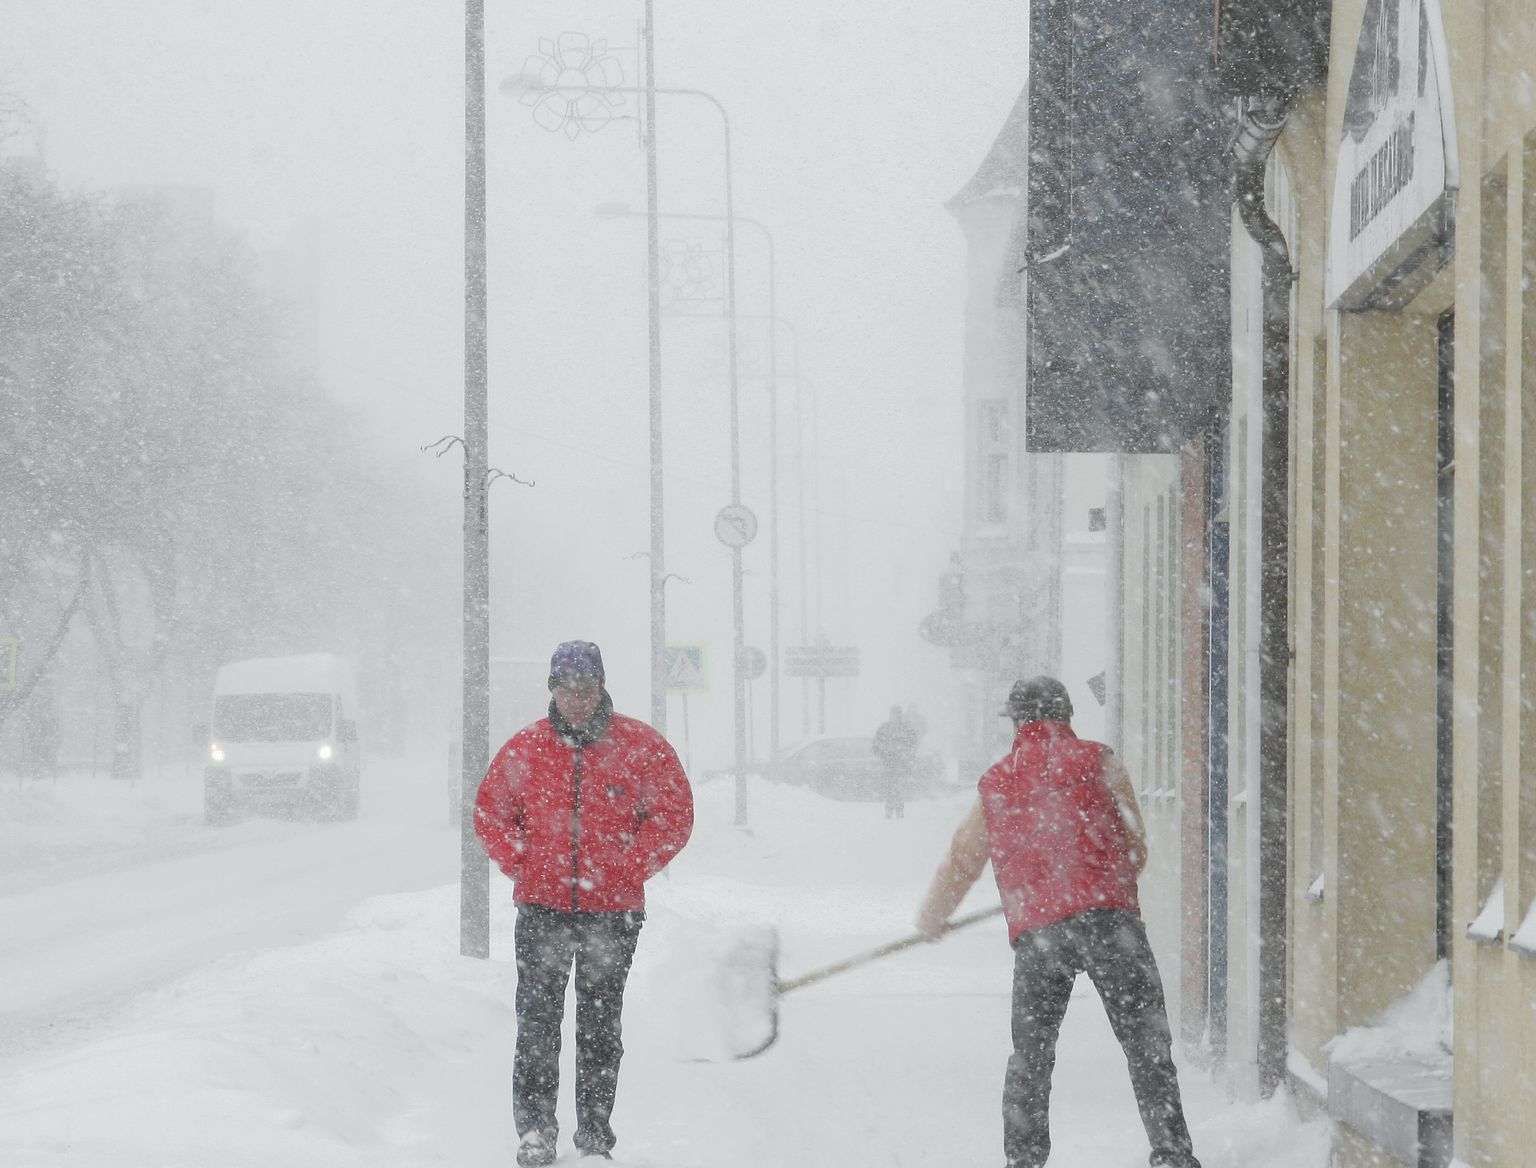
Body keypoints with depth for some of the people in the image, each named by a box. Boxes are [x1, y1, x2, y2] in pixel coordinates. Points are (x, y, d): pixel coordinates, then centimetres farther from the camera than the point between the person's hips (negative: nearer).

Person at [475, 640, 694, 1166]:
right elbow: (490, 812, 12)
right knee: (537, 1023, -6)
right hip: (541, 908, 1)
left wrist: (629, 869, -6)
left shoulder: (640, 746, -1)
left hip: (612, 910, 0)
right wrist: (520, 865, 0)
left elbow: (674, 813, 1)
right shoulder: (525, 749, 3)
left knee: (601, 1027, 7)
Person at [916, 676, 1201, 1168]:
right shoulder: (1096, 761, 11)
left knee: (1031, 1053, 15)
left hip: (1034, 930, 2)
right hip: (1107, 914, -2)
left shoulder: (995, 784, 19)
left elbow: (962, 861, 30)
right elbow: (1134, 844, 13)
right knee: (1145, 1040, -1)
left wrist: (932, 919, 47)